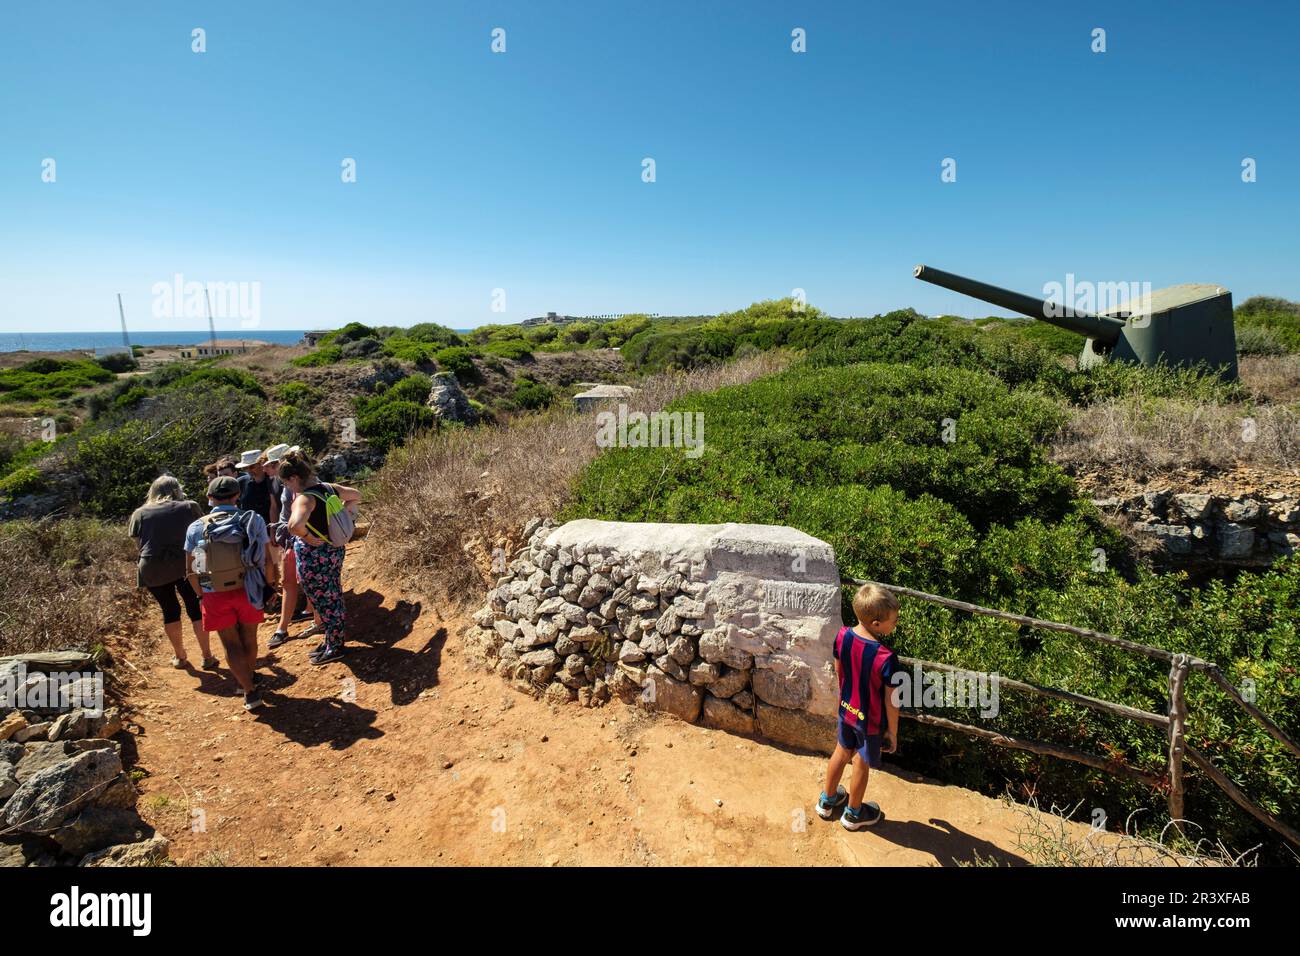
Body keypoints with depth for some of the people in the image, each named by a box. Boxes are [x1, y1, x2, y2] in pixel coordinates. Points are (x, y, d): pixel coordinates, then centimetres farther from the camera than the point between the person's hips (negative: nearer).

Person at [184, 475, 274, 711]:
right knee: (249, 640, 19)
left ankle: (250, 691, 8)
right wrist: (270, 587, 6)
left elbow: (190, 570, 0)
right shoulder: (253, 520, -7)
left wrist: (202, 594, 14)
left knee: (231, 645, 11)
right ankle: (248, 680, 37)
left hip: (215, 595, 0)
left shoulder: (196, 528, -4)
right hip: (247, 591, 0)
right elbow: (266, 559, -7)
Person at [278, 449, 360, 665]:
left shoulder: (305, 498, -24)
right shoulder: (329, 488, 0)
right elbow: (356, 495, 17)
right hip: (334, 550, 8)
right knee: (334, 598, 19)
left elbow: (294, 525, -42)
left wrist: (308, 538, -24)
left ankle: (334, 648, 21)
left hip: (314, 557, -8)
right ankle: (334, 641, 35)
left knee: (323, 602, 7)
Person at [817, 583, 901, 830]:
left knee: (842, 753, 27)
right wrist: (893, 732, -4)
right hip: (872, 721, -5)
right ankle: (853, 814, 43)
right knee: (862, 765, 19)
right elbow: (891, 702, -21)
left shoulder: (842, 636, -18)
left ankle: (827, 800, 48)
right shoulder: (886, 658, -34)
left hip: (847, 709, 5)